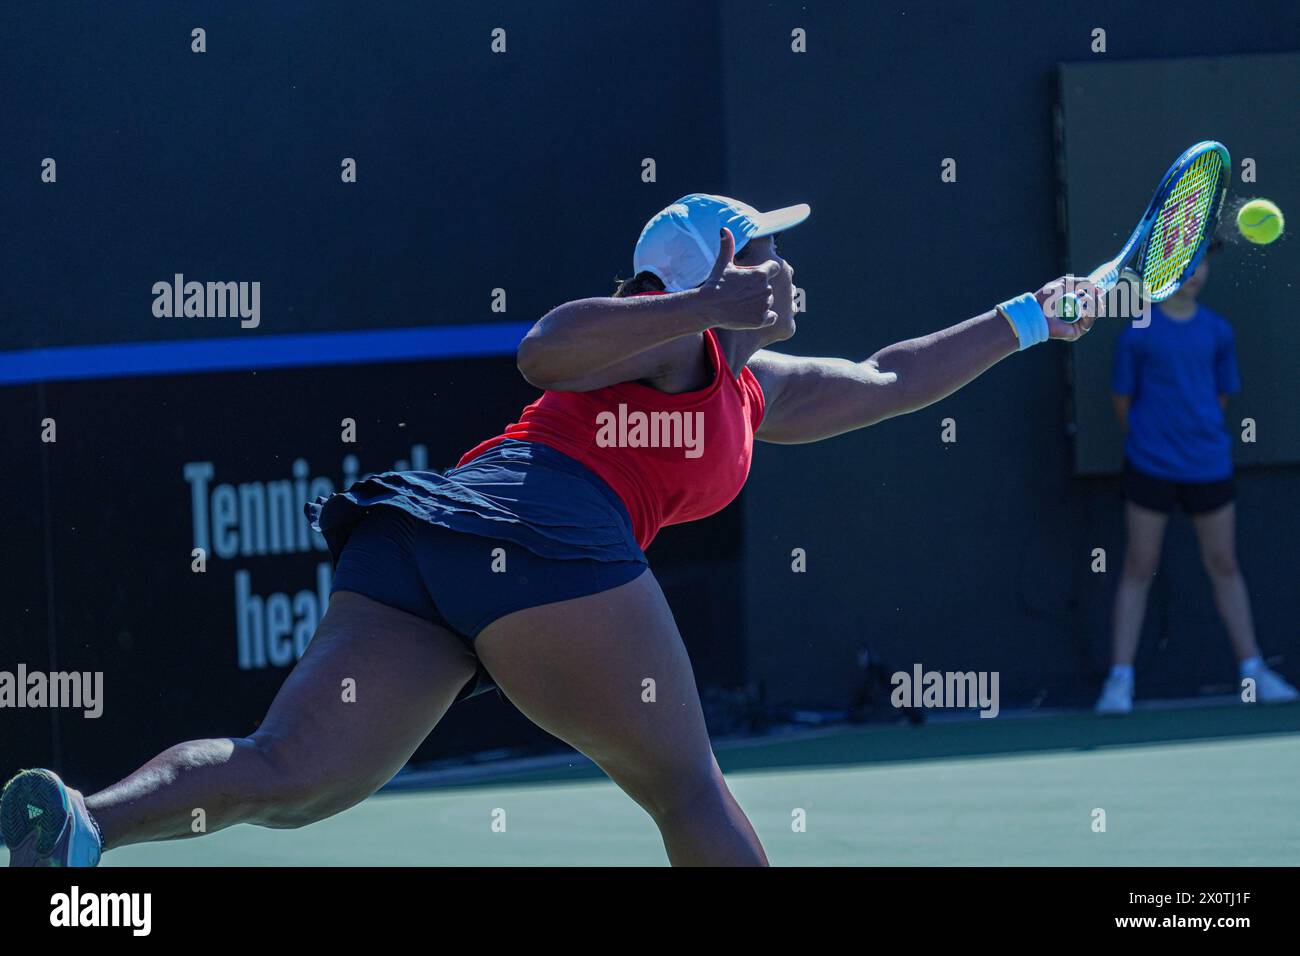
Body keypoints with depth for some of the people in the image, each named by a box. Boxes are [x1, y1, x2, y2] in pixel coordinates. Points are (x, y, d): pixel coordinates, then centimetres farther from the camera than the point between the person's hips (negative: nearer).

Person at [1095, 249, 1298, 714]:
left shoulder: (1217, 332, 4)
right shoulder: (1137, 335, -5)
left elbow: (1222, 394, 12)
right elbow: (1123, 400, 2)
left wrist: (1202, 439, 8)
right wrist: (1148, 441, 6)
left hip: (1208, 465, 3)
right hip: (1151, 467, -3)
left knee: (1224, 566, 8)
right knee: (1138, 570, 0)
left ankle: (1253, 671, 14)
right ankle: (1119, 681, 2)